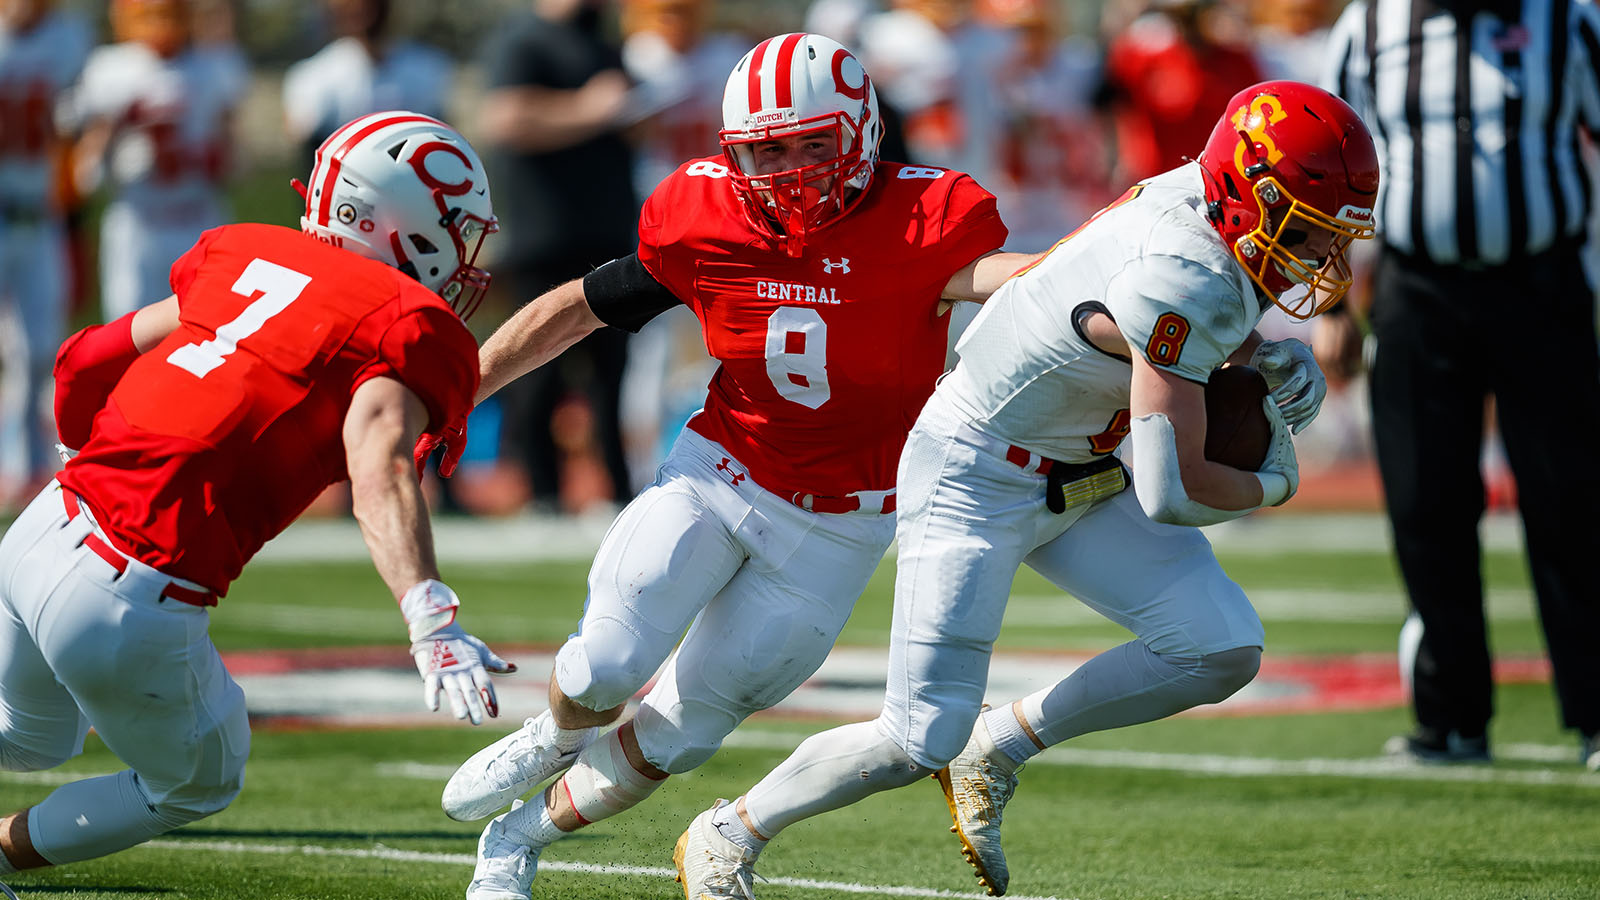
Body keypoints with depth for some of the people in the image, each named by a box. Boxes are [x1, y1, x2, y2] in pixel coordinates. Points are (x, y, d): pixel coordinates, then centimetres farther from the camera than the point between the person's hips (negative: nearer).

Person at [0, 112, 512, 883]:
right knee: (197, 783, 26)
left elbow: (86, 364, 21)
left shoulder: (246, 251, 14)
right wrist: (431, 624, -37)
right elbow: (379, 469, -24)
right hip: (131, 609, -6)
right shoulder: (412, 327, -5)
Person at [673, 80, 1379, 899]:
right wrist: (1271, 485, -10)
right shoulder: (1182, 285, -33)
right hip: (975, 482, -9)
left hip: (1076, 477, 9)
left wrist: (1271, 358, -3)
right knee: (921, 742, -7)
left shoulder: (1206, 192, -7)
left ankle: (999, 750, 11)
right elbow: (1171, 494, -31)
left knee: (1223, 649, -6)